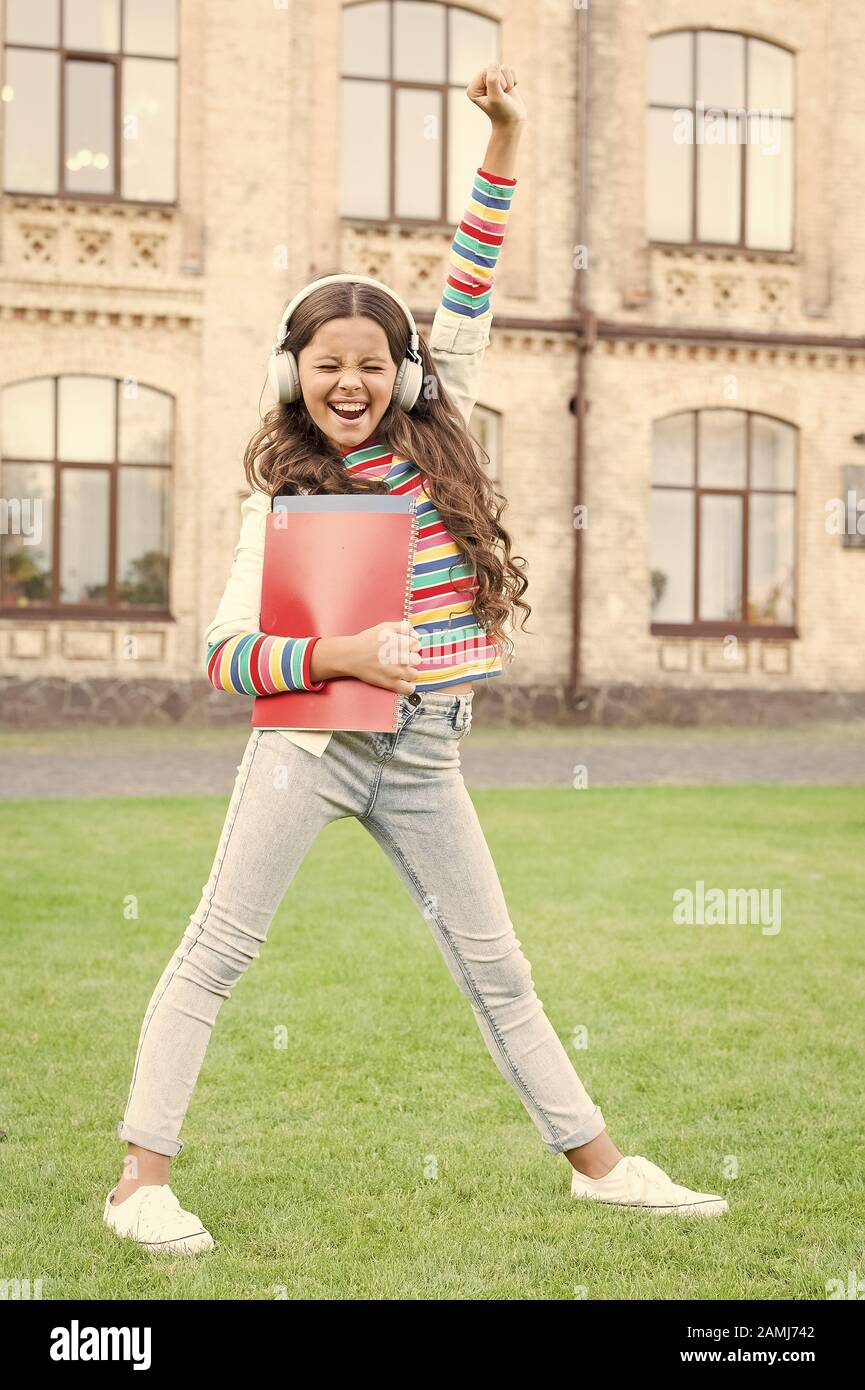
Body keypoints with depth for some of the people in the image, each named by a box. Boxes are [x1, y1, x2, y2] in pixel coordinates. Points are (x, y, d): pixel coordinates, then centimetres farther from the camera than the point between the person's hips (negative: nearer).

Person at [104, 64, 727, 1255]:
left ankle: (598, 1163, 19)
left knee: (496, 966, 11)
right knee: (214, 954, -2)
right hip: (310, 740, -3)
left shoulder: (436, 441, 7)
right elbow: (226, 655, -6)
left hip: (422, 755, 4)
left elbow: (468, 294, 8)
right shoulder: (278, 501, -1)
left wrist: (506, 144, 4)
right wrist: (334, 655, -22)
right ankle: (142, 1181, 3)